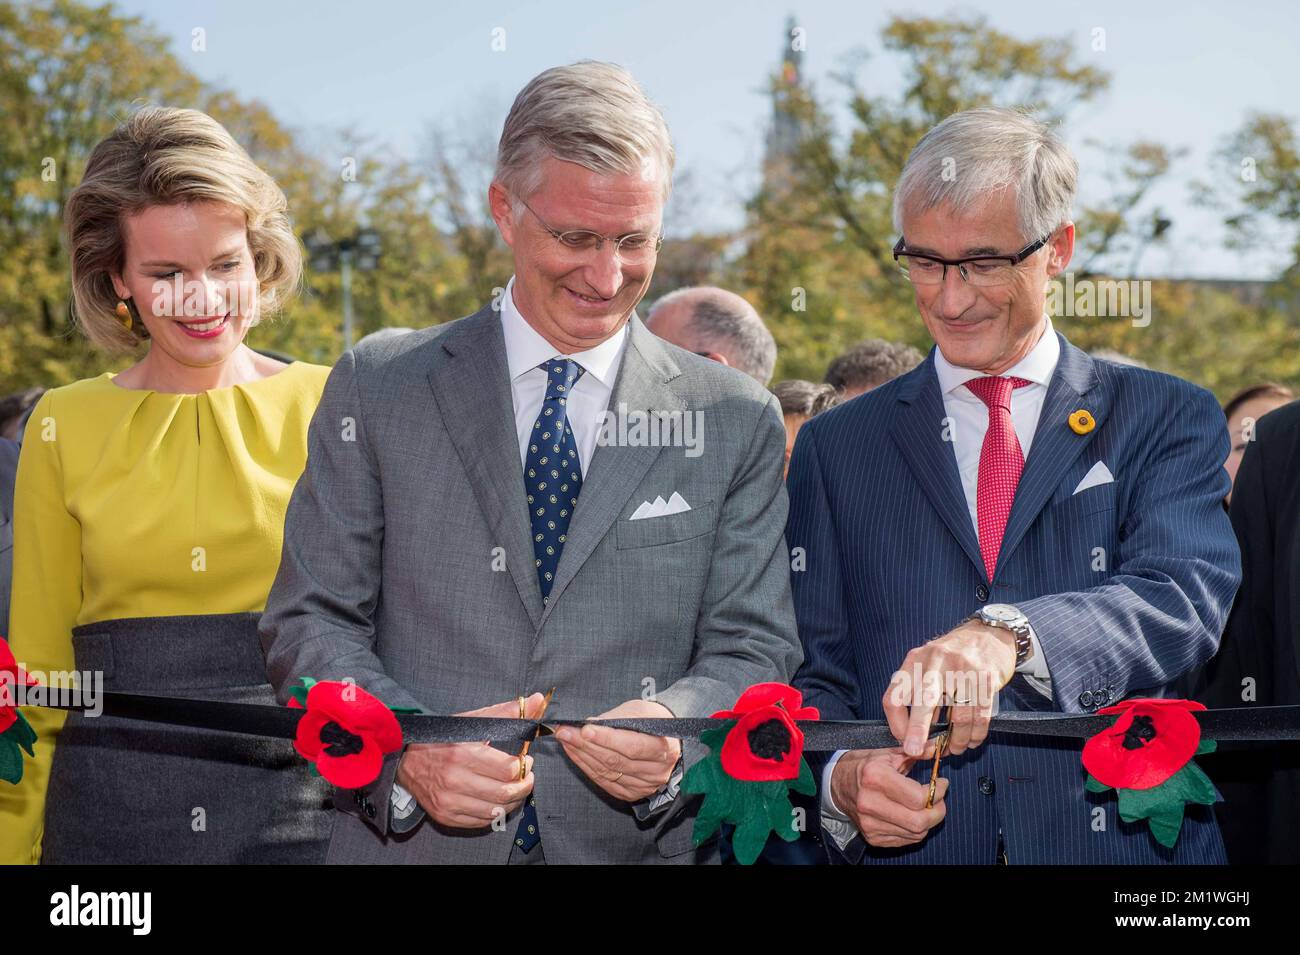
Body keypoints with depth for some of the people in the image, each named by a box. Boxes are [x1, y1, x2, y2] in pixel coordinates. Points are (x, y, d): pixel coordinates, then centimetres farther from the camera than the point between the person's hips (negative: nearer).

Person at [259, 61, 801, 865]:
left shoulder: (737, 422, 2)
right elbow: (309, 622, -1)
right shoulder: (378, 390, 1)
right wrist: (407, 747, -18)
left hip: (639, 845, 1)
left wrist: (677, 728, -21)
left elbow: (753, 647, 0)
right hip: (411, 839, 0)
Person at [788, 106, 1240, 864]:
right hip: (906, 848, 1)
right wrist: (841, 779, -17)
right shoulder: (837, 446, 8)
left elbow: (1187, 595, -15)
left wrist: (1009, 636, -33)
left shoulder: (1169, 420, 3)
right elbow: (813, 673, 5)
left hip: (1120, 839, -1)